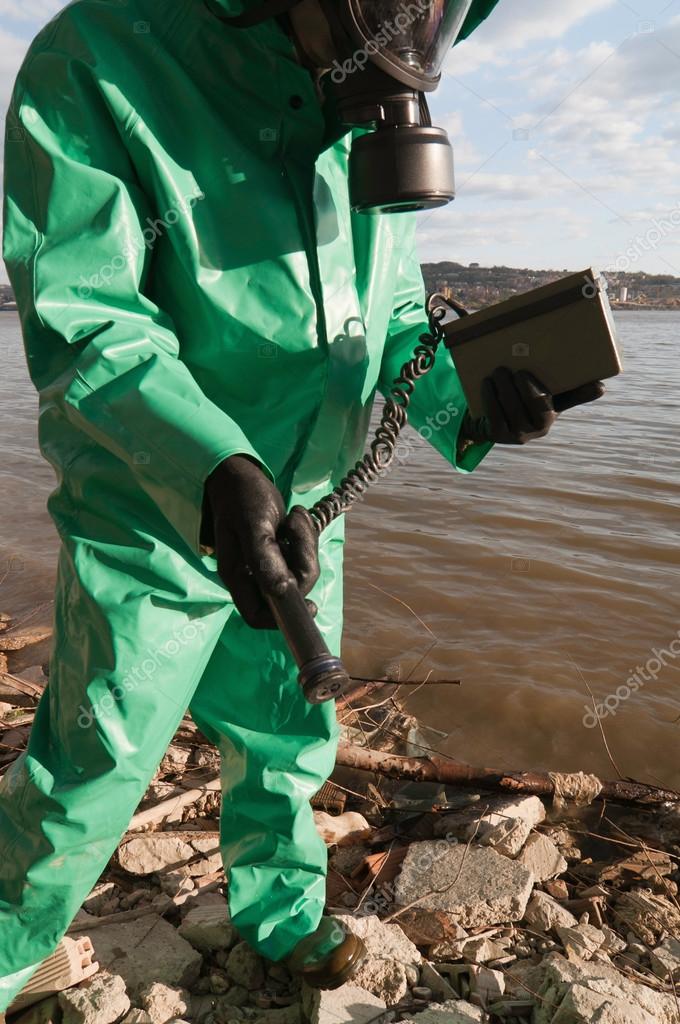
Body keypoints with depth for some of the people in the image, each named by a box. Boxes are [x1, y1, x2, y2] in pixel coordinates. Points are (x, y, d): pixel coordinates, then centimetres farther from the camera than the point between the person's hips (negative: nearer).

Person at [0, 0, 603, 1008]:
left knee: (289, 743, 21)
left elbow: (394, 326, 4)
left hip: (303, 519, 6)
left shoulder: (373, 134, -1)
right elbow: (84, 322, -25)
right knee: (90, 777, 7)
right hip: (153, 519, -5)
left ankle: (282, 911, 49)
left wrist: (467, 398, -17)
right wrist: (218, 476, -40)